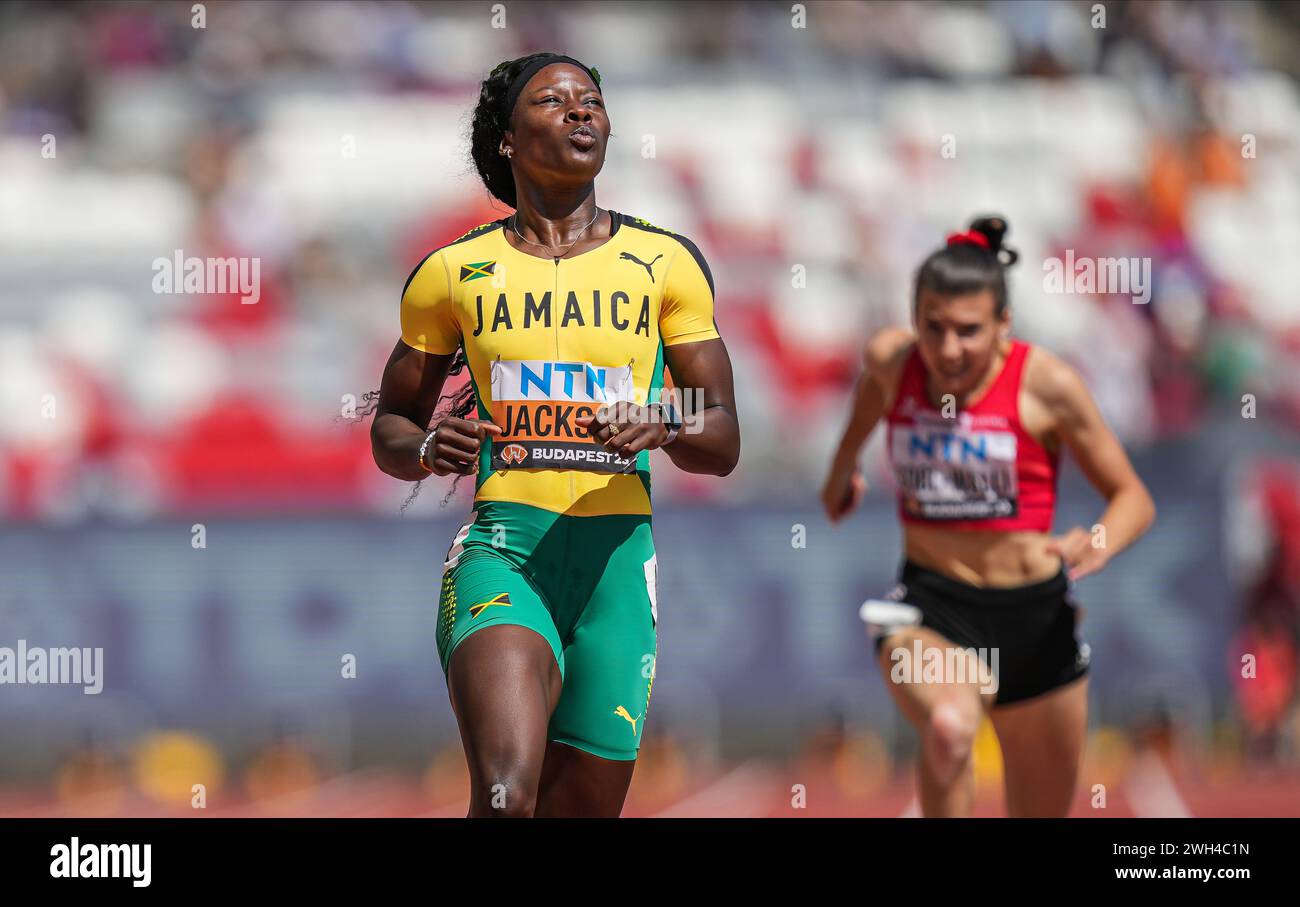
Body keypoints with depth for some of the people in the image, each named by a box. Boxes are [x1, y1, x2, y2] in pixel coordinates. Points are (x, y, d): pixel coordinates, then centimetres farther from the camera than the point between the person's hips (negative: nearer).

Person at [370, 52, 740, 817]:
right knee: (506, 798, -27)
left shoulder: (665, 264, 9)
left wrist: (664, 424, -13)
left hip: (616, 558, 2)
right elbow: (390, 430, 17)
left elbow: (724, 445, 9)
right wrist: (429, 450, -6)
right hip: (502, 552, -2)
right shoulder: (453, 272, 8)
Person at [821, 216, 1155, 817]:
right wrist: (843, 467, 40)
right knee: (949, 728, -37)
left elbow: (1133, 497, -3)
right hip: (929, 610, 0)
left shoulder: (1046, 384, -11)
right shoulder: (892, 359, -3)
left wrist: (1098, 546, -26)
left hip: (1034, 618, 0)